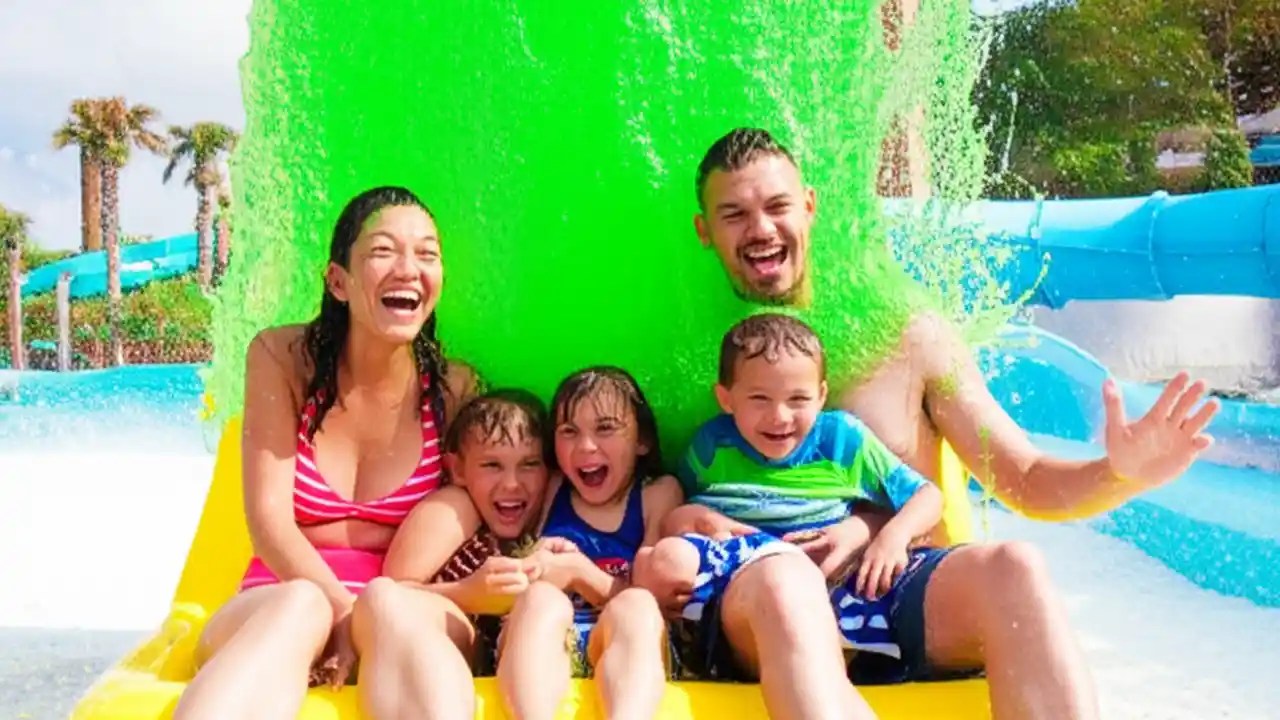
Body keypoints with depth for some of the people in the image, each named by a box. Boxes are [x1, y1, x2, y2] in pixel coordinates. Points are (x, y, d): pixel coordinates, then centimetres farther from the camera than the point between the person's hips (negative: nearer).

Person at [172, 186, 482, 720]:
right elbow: (269, 519, -8)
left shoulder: (455, 389, -1)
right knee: (300, 607, -38)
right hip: (281, 599, 0)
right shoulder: (281, 357, -2)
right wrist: (347, 609, -25)